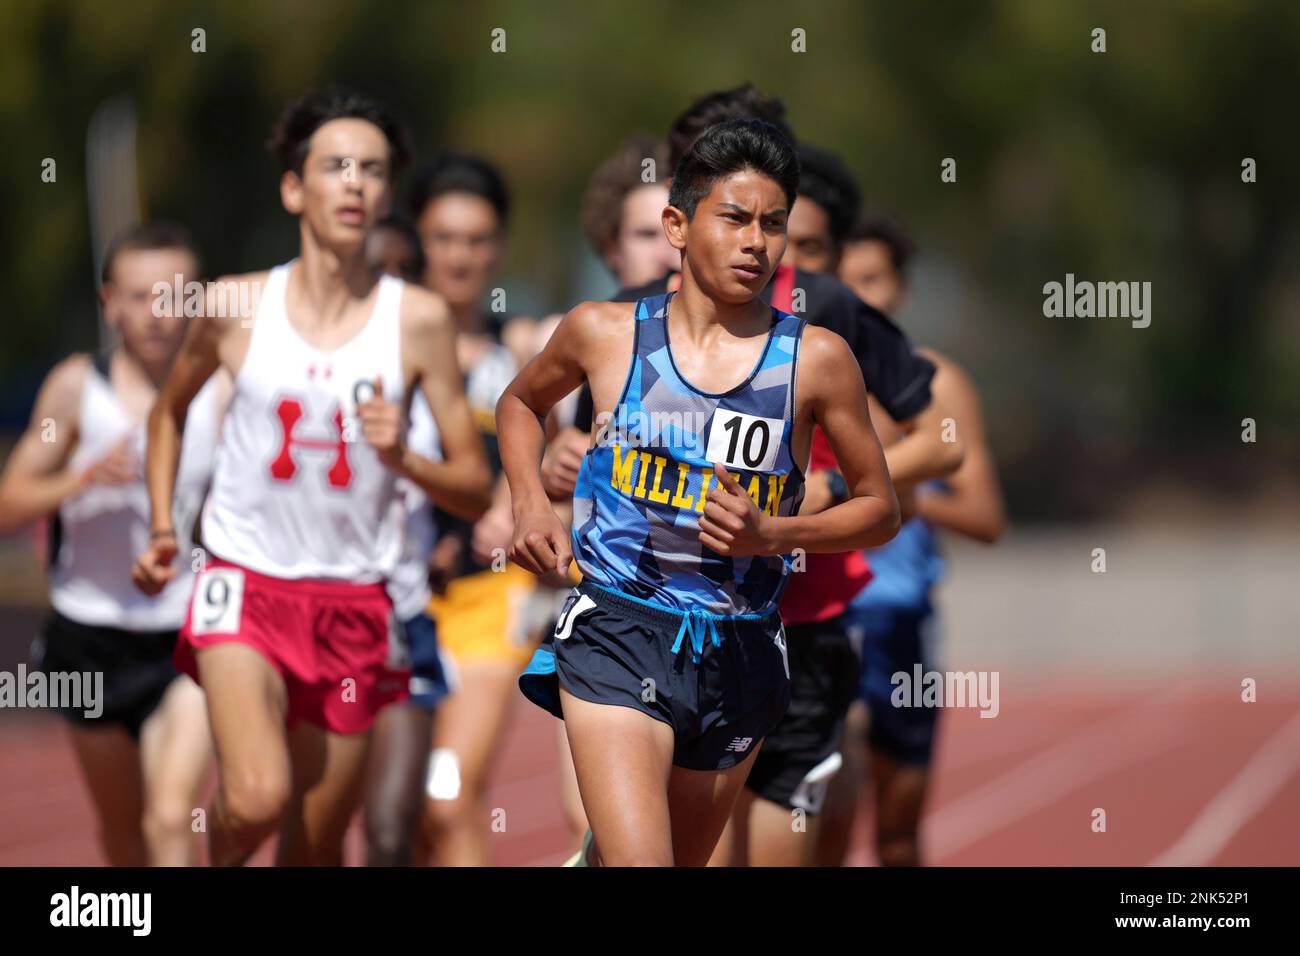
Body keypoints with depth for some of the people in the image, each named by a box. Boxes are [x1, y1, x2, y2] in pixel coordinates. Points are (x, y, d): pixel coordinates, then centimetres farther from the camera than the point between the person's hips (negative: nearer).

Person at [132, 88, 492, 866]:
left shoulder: (418, 320, -2)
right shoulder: (235, 307, 0)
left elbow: (476, 490, 0)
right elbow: (170, 412, 21)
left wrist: (402, 459, -19)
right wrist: (162, 528, 11)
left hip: (353, 600, 1)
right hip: (246, 586, -1)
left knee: (316, 847, 8)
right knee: (258, 799, -25)